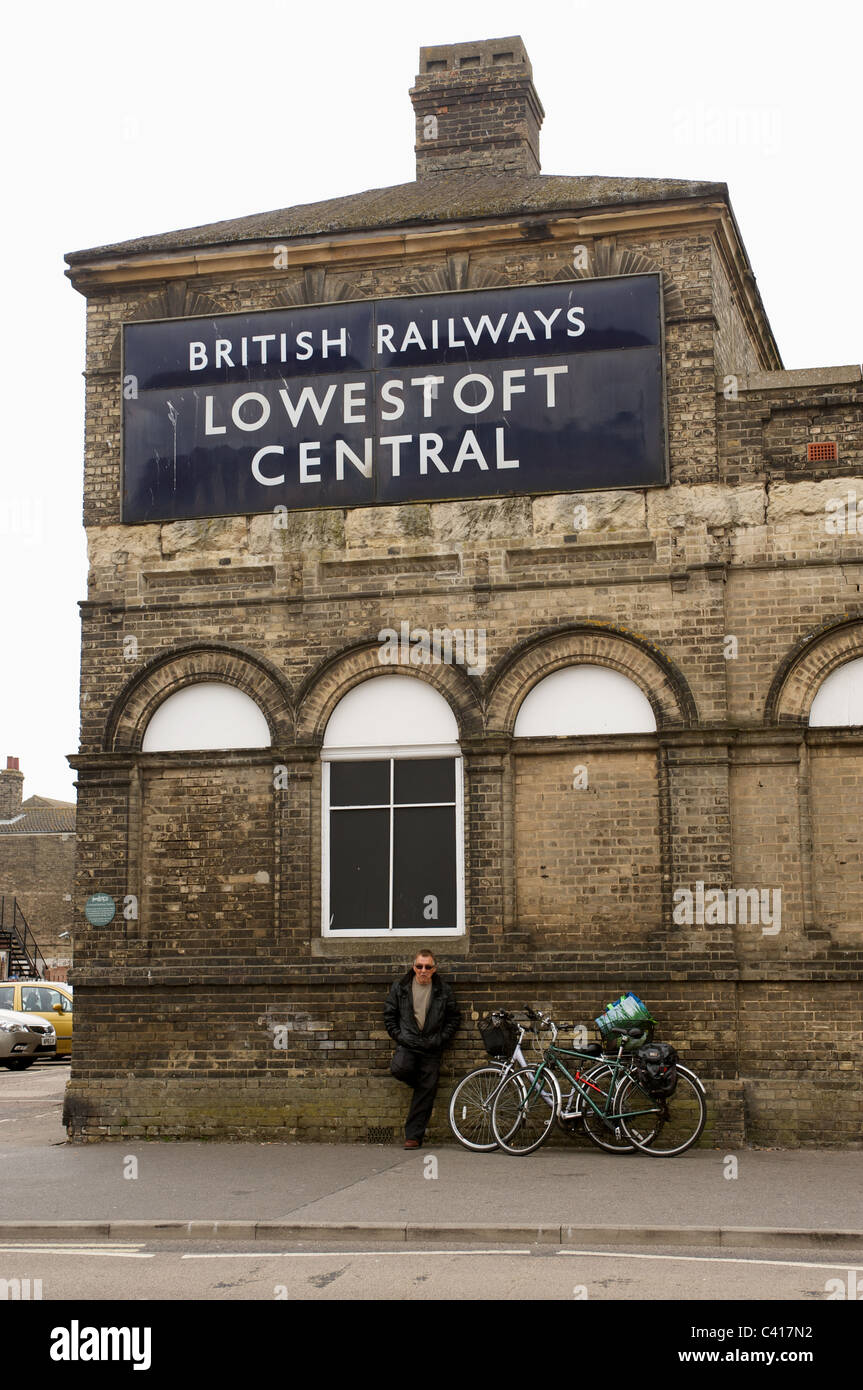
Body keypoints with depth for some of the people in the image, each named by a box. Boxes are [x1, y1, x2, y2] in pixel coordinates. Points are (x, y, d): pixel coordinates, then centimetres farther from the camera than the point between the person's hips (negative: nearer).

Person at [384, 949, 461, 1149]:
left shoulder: (443, 991, 5)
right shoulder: (400, 987, 6)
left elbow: (454, 1018, 11)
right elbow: (389, 1015, 11)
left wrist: (440, 1039, 0)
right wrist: (399, 1036, -1)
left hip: (431, 1047, 0)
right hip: (407, 1043, 0)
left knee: (425, 1093, -3)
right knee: (400, 1068, -31)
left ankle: (413, 1136, 4)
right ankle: (417, 1083, 4)